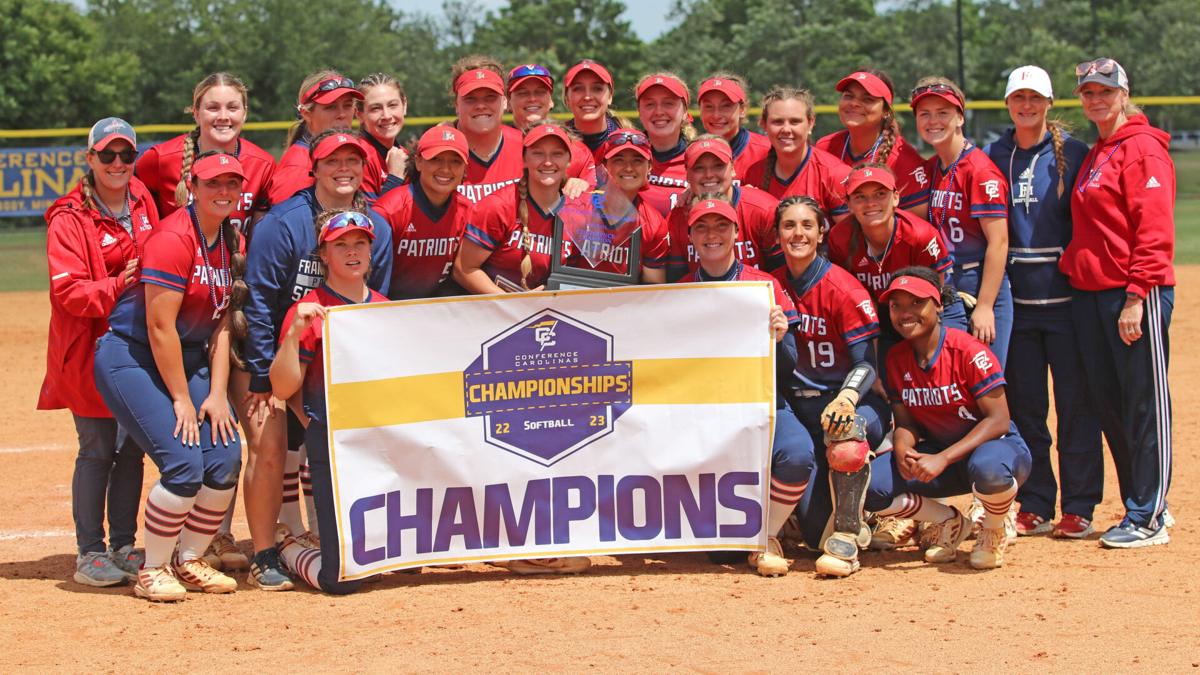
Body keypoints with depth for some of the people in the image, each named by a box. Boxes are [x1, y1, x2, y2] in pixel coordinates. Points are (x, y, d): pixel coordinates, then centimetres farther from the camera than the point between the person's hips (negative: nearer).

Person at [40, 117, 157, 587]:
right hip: (90, 352, -6)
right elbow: (69, 291, -17)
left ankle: (123, 546, 19)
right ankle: (89, 553, 6)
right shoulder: (70, 219, -10)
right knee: (98, 450, -3)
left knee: (132, 447, 9)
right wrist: (120, 284, -26)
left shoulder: (142, 202, 9)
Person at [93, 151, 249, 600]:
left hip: (188, 358, 8)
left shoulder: (231, 240, 6)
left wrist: (217, 393, -2)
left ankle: (189, 562, 13)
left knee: (226, 458, -5)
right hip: (131, 357, -8)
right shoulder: (173, 238, -20)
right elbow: (160, 327, -20)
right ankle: (153, 571, -1)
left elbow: (222, 322, 6)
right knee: (185, 463, -19)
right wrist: (181, 399, -16)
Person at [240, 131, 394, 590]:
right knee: (269, 446, -13)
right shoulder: (282, 223, -18)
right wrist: (263, 379, -19)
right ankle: (264, 559, -5)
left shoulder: (378, 228, -4)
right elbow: (258, 304, -17)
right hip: (279, 354, -5)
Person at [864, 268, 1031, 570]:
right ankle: (949, 522, 7)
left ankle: (994, 531, -6)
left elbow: (998, 420, -21)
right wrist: (902, 449, -21)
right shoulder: (896, 359, 0)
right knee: (867, 485, -19)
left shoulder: (968, 351, -18)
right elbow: (905, 421, 5)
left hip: (993, 443, -5)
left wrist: (943, 459, -30)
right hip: (936, 451, 5)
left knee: (988, 469, -44)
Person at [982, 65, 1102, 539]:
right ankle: (1034, 507, 14)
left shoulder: (1073, 154, 2)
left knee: (1075, 402, -1)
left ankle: (1078, 508, 6)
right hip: (1016, 297, 3)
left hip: (1065, 295, -3)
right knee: (1023, 403, 6)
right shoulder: (994, 156, 10)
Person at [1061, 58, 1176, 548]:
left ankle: (1148, 519, 0)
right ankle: (1145, 505, 20)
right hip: (1089, 295, 9)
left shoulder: (1143, 148, -8)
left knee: (1144, 404, -4)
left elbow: (1154, 231, -15)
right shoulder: (1093, 156, 19)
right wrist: (1073, 270, 11)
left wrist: (1136, 296, -20)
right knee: (1108, 403, 10)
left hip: (1134, 295, -9)